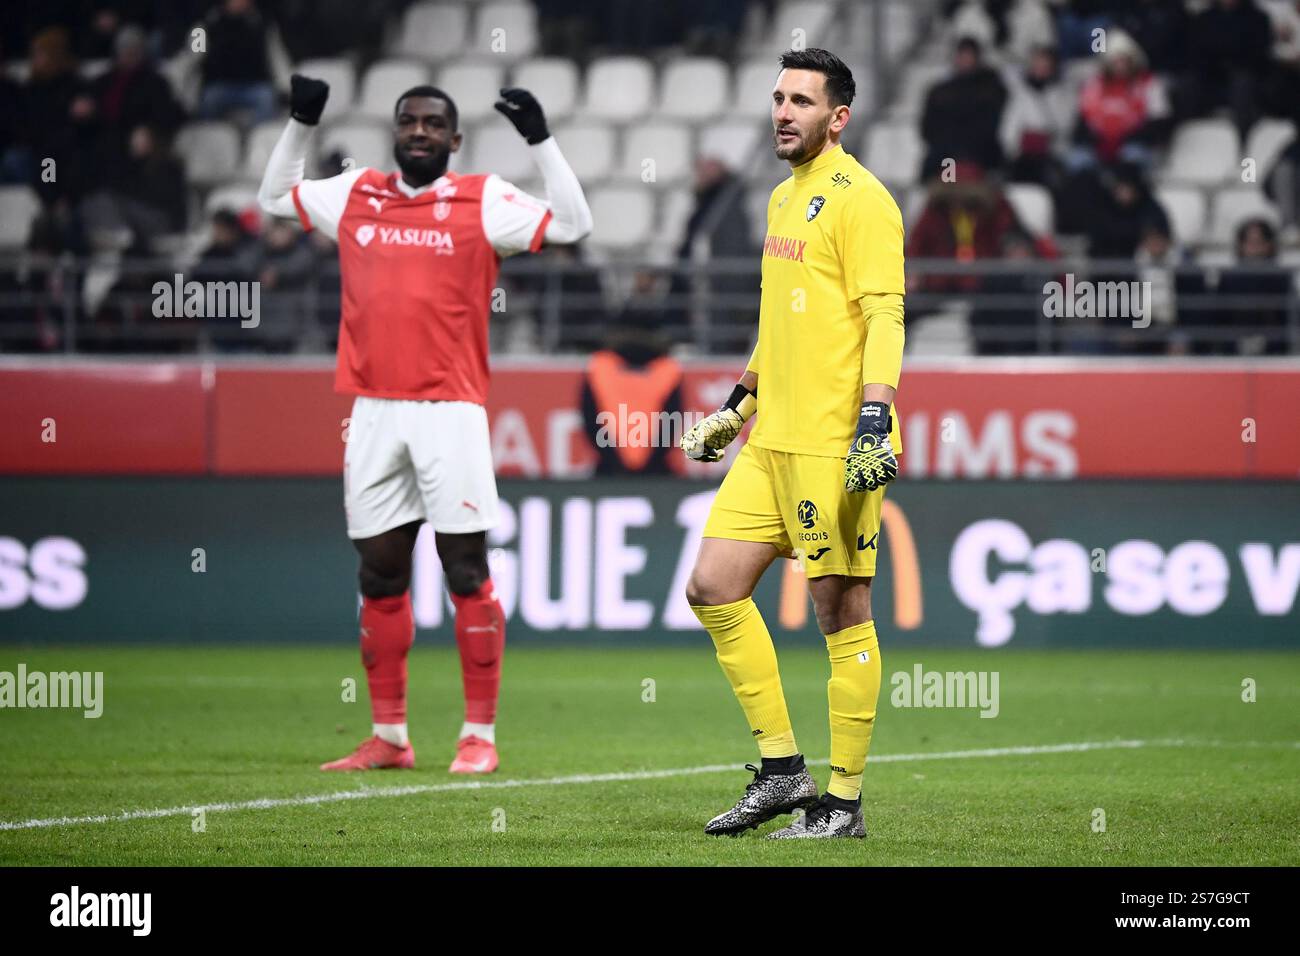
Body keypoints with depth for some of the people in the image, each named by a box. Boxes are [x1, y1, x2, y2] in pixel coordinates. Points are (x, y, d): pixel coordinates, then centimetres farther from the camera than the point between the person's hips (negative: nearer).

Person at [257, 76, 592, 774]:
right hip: (374, 411, 4)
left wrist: (540, 141, -11)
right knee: (379, 574, 6)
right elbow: (273, 197, 27)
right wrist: (300, 123, 20)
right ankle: (388, 737, 13)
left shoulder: (483, 202, 2)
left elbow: (571, 224, -6)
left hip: (449, 410, -4)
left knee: (466, 570, -5)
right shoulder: (355, 194, 13)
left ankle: (479, 735, -2)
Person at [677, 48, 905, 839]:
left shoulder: (860, 200, -9)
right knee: (714, 587, 4)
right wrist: (740, 404, 28)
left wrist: (875, 421, -24)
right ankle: (782, 768, 11)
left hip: (834, 445, -9)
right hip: (772, 440, 9)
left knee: (843, 612, -3)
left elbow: (885, 315, -16)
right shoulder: (785, 197, 18)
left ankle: (844, 801, 4)